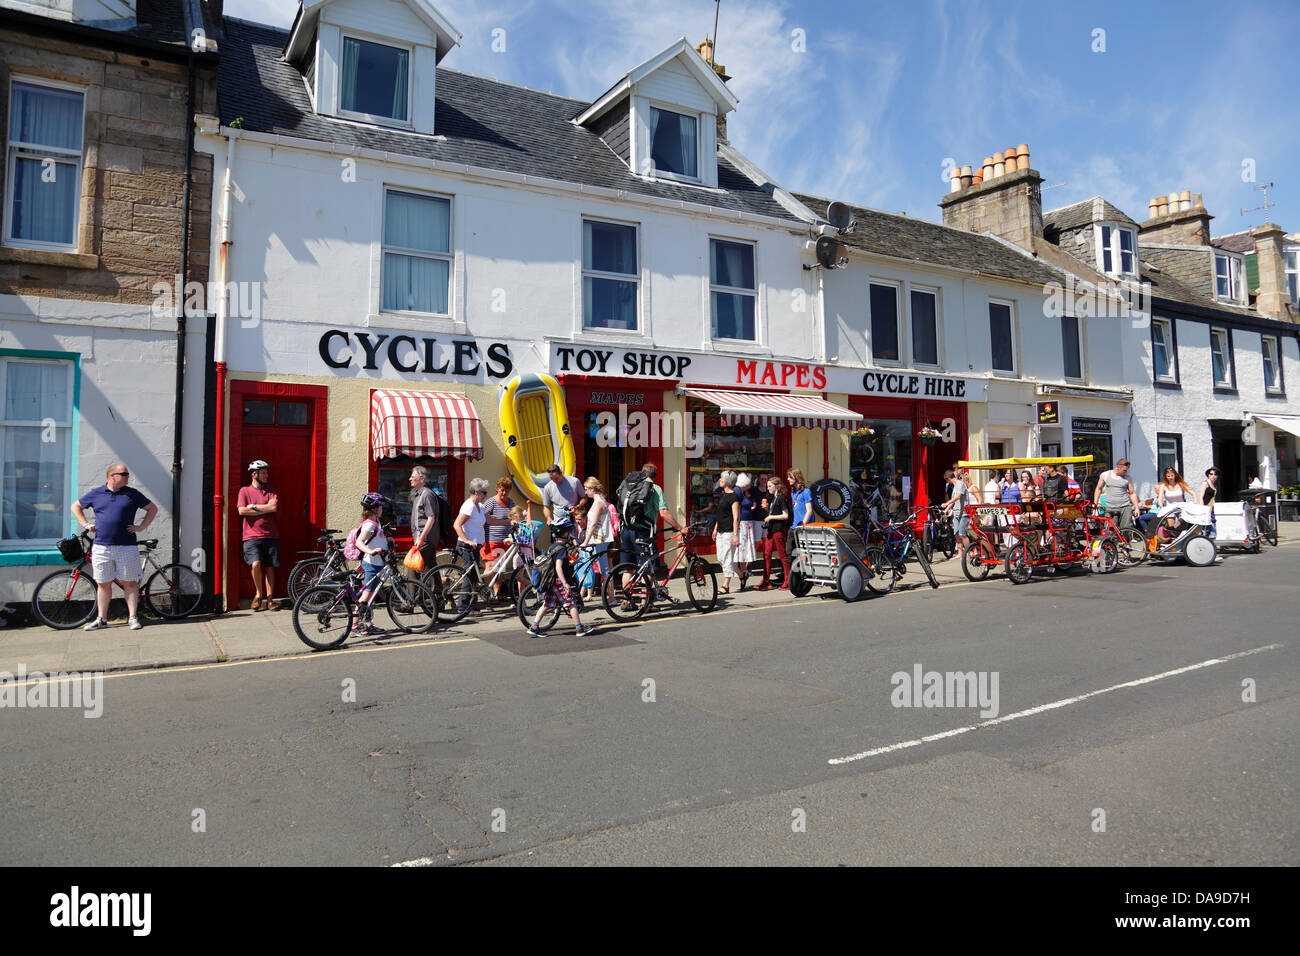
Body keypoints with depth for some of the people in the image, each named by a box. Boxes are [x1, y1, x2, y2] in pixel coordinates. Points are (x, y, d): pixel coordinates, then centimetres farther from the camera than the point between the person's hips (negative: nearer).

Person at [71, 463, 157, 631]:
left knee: (130, 583, 1)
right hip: (101, 547, 1)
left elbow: (152, 508, 12)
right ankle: (102, 619, 16)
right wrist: (85, 524, 10)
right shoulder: (95, 494, 8)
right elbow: (76, 507, 22)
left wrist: (142, 527, 4)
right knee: (103, 584, 7)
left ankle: (133, 617, 7)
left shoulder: (132, 494, 5)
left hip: (126, 547, -1)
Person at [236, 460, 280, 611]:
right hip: (252, 536, -2)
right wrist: (265, 509, -5)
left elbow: (274, 507, -5)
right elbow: (242, 511, -7)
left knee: (269, 567, 3)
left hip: (270, 536, 2)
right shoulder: (245, 490, 7)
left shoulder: (271, 491, 13)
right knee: (256, 564, -18)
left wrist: (254, 506, -5)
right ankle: (258, 594, 4)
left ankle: (269, 598, 12)